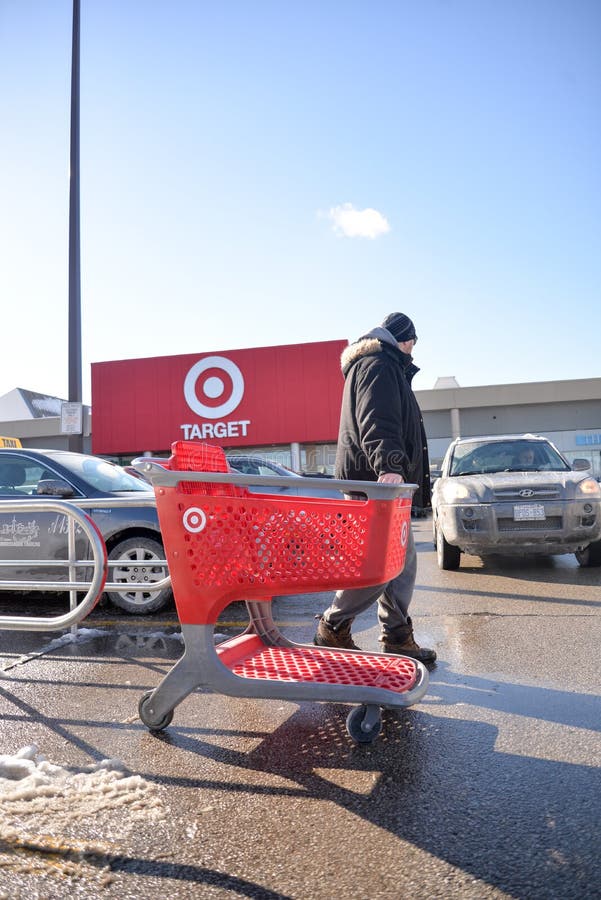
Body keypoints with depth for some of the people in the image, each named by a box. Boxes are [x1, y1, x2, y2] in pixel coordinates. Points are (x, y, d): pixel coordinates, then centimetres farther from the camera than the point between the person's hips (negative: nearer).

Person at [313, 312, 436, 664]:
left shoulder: (378, 366, 29)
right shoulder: (379, 365, -6)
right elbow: (377, 423, -23)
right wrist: (388, 465, -36)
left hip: (378, 479, 11)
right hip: (375, 480, -11)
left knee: (402, 560, 10)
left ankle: (398, 638, 15)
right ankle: (333, 628, 0)